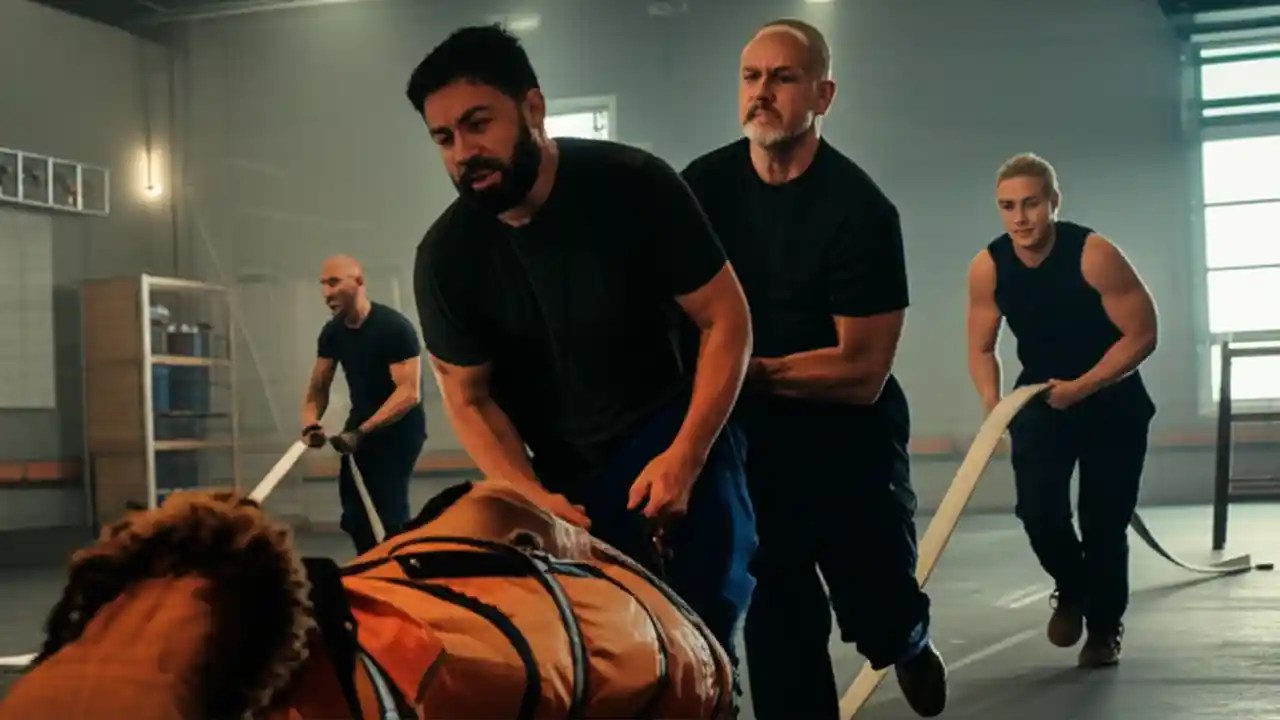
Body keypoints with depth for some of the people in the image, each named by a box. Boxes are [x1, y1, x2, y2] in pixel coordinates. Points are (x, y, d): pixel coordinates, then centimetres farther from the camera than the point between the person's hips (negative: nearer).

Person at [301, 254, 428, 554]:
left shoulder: (394, 327, -22)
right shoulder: (332, 332, 0)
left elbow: (409, 393, -28)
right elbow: (318, 388, 5)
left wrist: (361, 432, -35)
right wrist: (310, 423, -17)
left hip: (399, 429, -7)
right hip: (361, 426, 7)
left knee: (388, 512, -17)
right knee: (354, 516, 8)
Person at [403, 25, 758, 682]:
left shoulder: (633, 185, -18)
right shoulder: (446, 256, -10)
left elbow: (725, 319, -13)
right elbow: (469, 400, -1)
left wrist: (685, 457, -23)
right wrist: (533, 497, -18)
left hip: (677, 439, -3)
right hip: (567, 476, 3)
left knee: (698, 624, -14)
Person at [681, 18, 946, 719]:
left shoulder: (859, 209, -17)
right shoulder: (703, 185, -4)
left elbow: (863, 375, -19)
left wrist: (746, 370, -23)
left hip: (850, 437, -3)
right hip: (747, 433, 3)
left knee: (877, 614, -2)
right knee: (778, 618, -1)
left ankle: (908, 639, 36)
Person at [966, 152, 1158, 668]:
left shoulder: (1095, 255, -25)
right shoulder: (987, 268, -15)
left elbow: (1142, 335, -19)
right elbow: (981, 348, -3)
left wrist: (1083, 387, -25)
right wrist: (992, 405, -20)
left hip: (1112, 398, -2)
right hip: (1041, 395, 2)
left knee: (1104, 522, 0)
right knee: (1037, 507, -16)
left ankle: (1105, 628, 24)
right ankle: (1070, 589, 16)